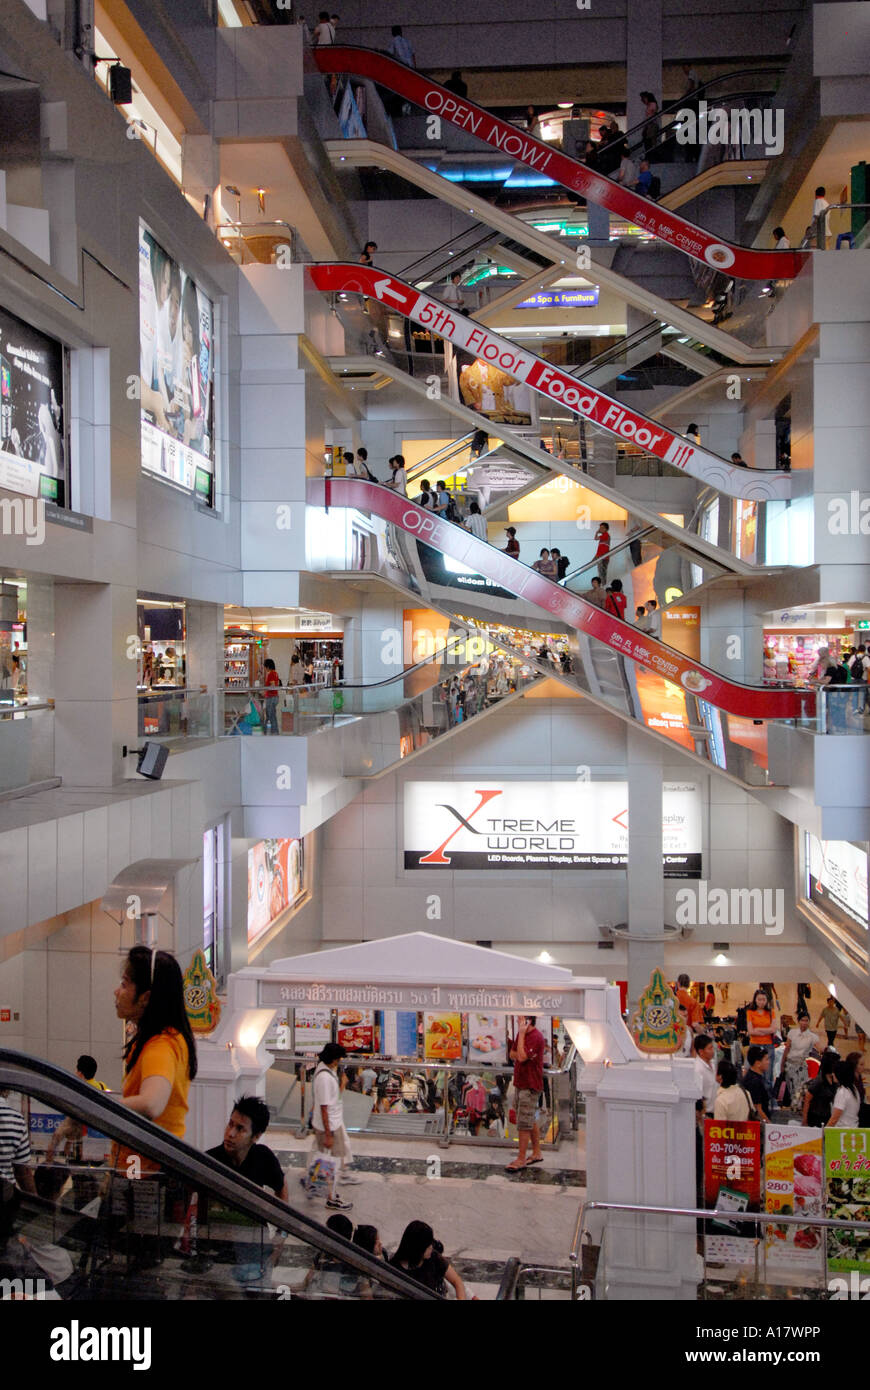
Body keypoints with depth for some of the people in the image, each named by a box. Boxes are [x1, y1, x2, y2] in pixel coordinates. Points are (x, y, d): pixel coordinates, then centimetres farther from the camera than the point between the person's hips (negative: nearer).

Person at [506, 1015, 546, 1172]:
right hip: (520, 1083, 9)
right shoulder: (521, 1034, 10)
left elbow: (521, 1057, -26)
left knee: (524, 1123, -5)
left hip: (530, 1086, -9)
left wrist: (521, 1034, -22)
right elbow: (512, 1054, 13)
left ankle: (521, 1159, 2)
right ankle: (537, 1153, 29)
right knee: (530, 1121, 18)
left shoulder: (536, 1037, -19)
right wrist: (521, 1056, -8)